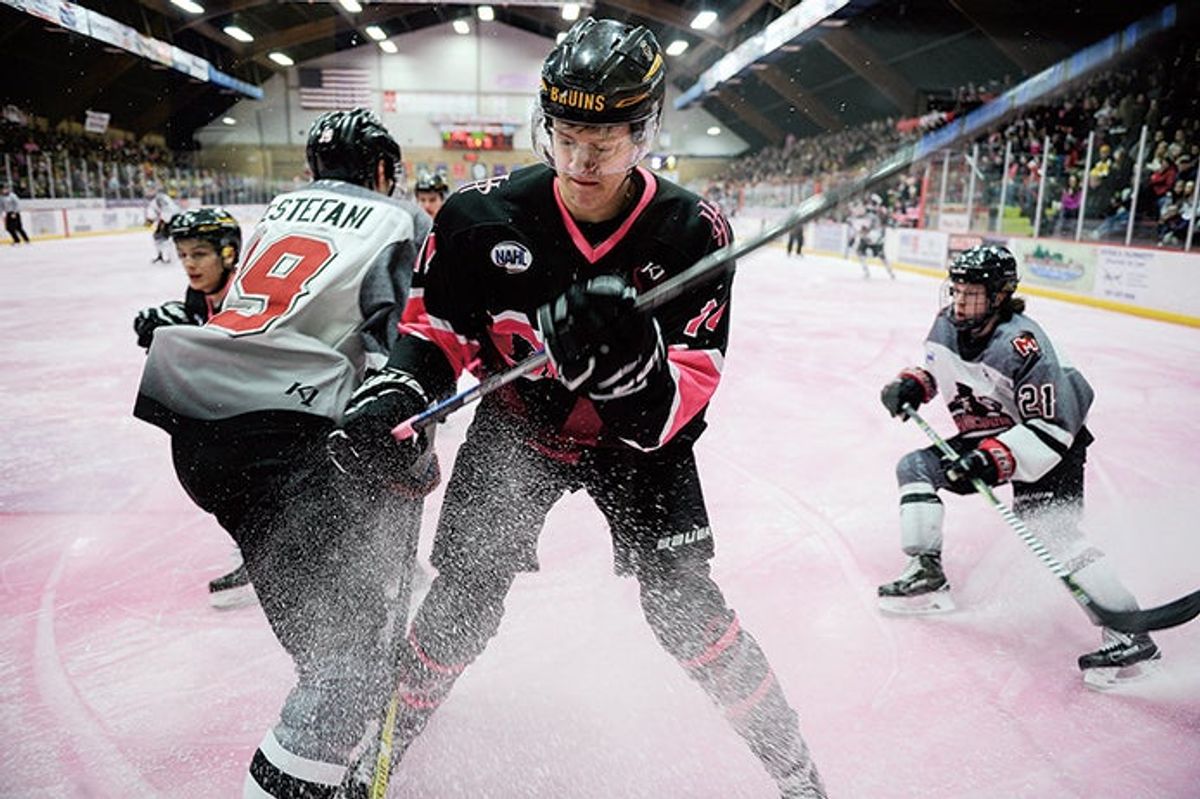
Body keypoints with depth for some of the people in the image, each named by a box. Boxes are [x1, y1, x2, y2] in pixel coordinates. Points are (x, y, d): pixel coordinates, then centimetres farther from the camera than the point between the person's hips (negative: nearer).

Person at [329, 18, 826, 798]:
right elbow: (438, 326, -4)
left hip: (636, 438, -1)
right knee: (462, 605, 3)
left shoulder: (692, 232, -21)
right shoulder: (483, 214, -18)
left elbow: (682, 400, -24)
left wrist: (633, 360, -46)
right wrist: (397, 393, -22)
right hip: (513, 423, 1)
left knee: (682, 601, -7)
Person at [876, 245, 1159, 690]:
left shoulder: (1022, 346, -30)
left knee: (1050, 527, -23)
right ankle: (928, 577, 3)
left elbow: (1053, 427, -30)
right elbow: (936, 367, 15)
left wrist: (995, 459, -39)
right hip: (986, 439, 8)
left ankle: (1129, 633, -13)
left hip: (1049, 440, -8)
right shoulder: (947, 324, -7)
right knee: (915, 467, -1)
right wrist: (911, 385, -6)